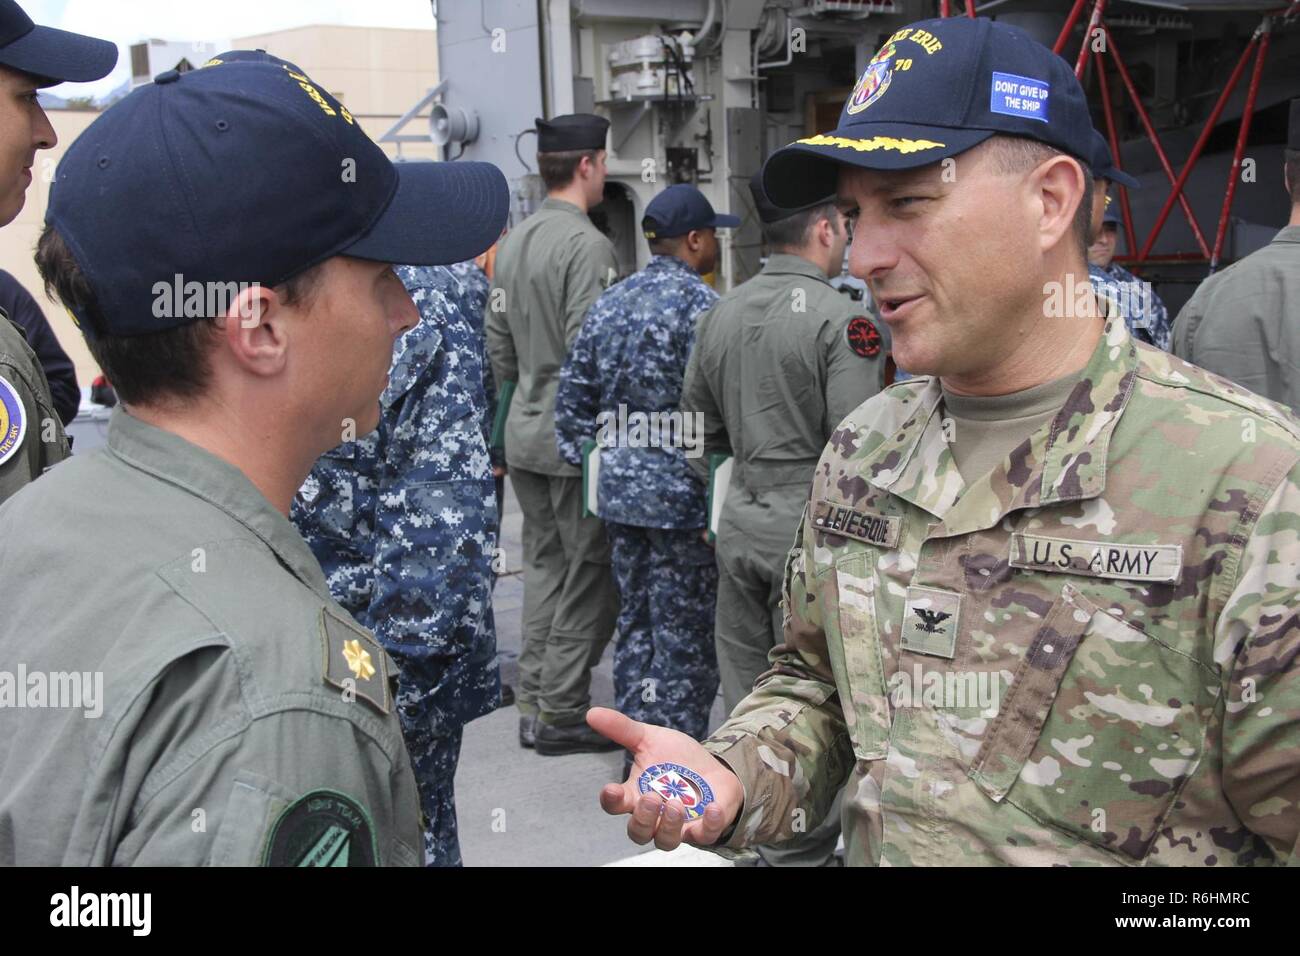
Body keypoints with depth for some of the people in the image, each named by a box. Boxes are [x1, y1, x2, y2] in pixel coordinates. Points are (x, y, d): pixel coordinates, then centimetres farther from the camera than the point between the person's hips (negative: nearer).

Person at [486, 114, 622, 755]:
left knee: (545, 565, 15)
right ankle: (562, 713, 7)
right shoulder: (587, 245, -16)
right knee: (589, 574, 1)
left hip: (525, 435, 9)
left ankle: (533, 702, 21)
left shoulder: (512, 244, 11)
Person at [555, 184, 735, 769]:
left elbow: (571, 397, 11)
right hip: (680, 491, -7)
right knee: (685, 633, 3)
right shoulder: (702, 306, -14)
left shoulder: (608, 304, 9)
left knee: (634, 620, 17)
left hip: (617, 487, 7)